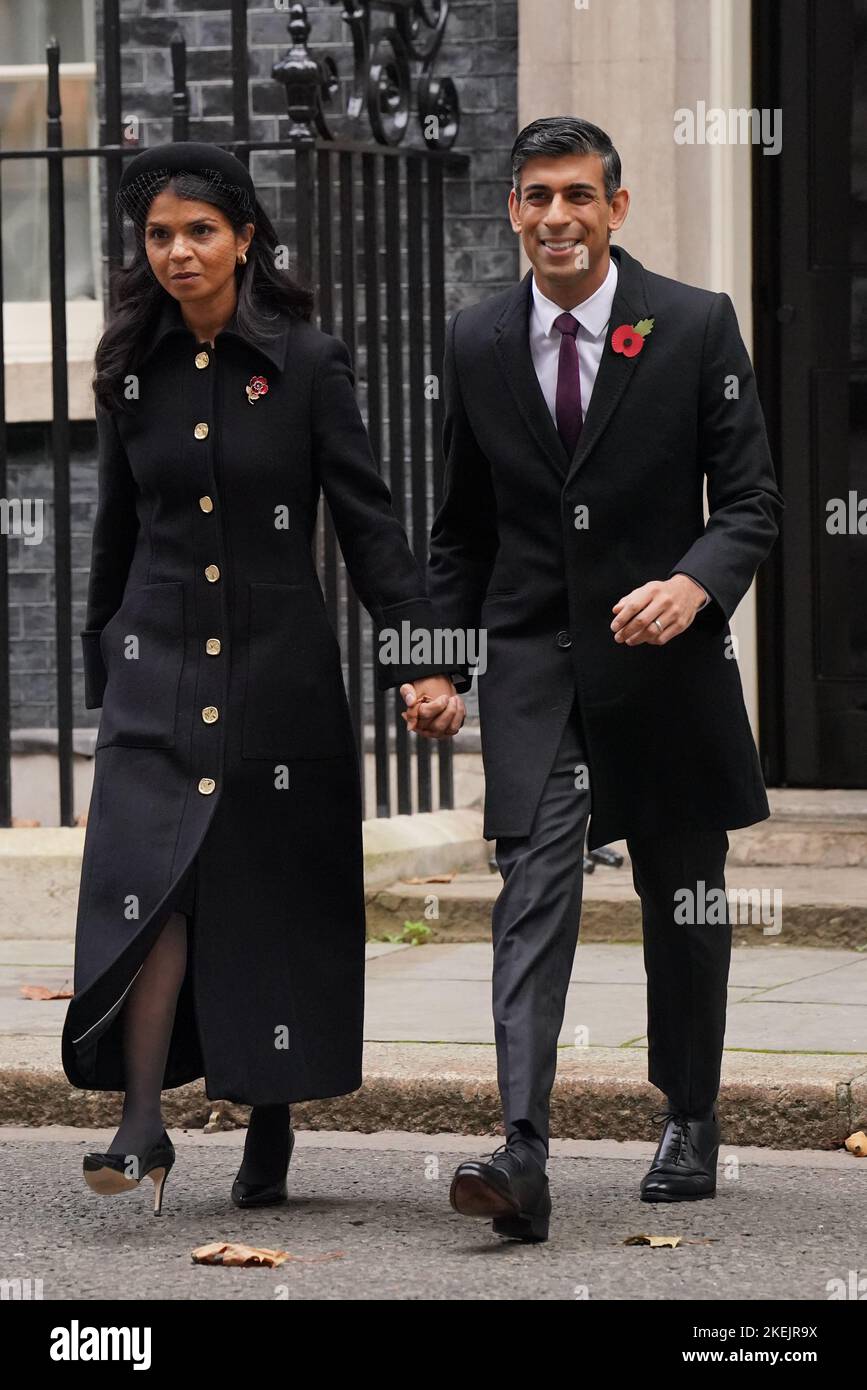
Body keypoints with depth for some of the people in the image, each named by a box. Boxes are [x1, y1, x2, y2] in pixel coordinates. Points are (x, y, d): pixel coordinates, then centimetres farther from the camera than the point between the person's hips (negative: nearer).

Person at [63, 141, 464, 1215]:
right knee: (147, 882, -15)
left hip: (277, 669, -2)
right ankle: (143, 1127, -20)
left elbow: (368, 523, -4)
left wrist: (417, 664, -11)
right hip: (158, 667, 2)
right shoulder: (135, 373, 7)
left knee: (275, 903, 3)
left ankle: (271, 1133, 16)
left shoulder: (307, 365, -3)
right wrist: (103, 669, 21)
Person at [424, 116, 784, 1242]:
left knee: (684, 901, 12)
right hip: (533, 662, 1)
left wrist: (694, 585, -24)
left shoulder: (696, 327, -5)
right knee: (536, 891, -14)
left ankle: (690, 1122, 30)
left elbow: (752, 502, -5)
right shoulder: (476, 344, 4)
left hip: (666, 656, -1)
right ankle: (522, 1153, -23)